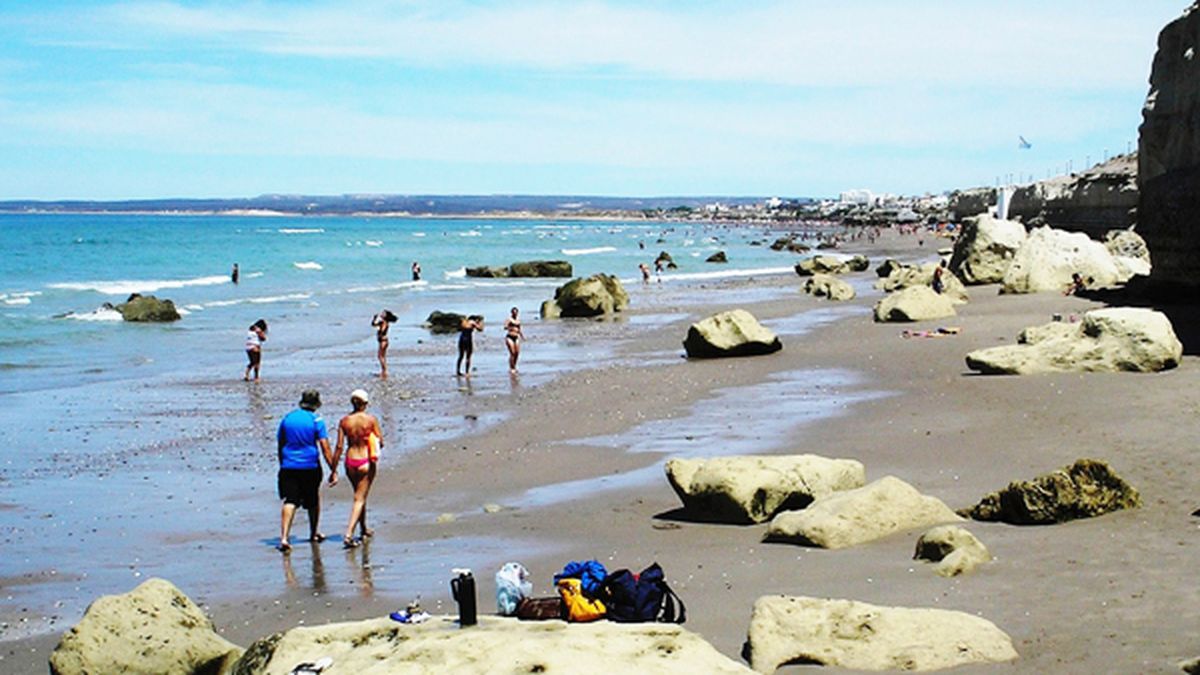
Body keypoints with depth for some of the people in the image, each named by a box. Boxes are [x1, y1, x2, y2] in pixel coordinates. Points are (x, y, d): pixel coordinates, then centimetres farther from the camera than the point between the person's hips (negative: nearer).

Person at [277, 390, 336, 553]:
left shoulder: (287, 418, 5)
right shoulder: (316, 420, -6)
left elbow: (280, 445, 12)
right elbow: (325, 448, -10)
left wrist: (283, 466, 23)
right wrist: (333, 471, -7)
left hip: (289, 466, 2)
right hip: (310, 467, -2)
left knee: (289, 501, -2)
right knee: (313, 501, 18)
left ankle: (284, 537, -18)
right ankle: (314, 534, 33)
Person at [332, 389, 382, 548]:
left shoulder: (344, 421, -2)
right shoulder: (371, 419, -7)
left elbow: (339, 447, -3)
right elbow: (381, 442, -5)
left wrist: (333, 470, 1)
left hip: (350, 462, 3)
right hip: (366, 463, -3)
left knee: (360, 496, 22)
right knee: (360, 498, -1)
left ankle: (364, 529, 37)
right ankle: (349, 534, -15)